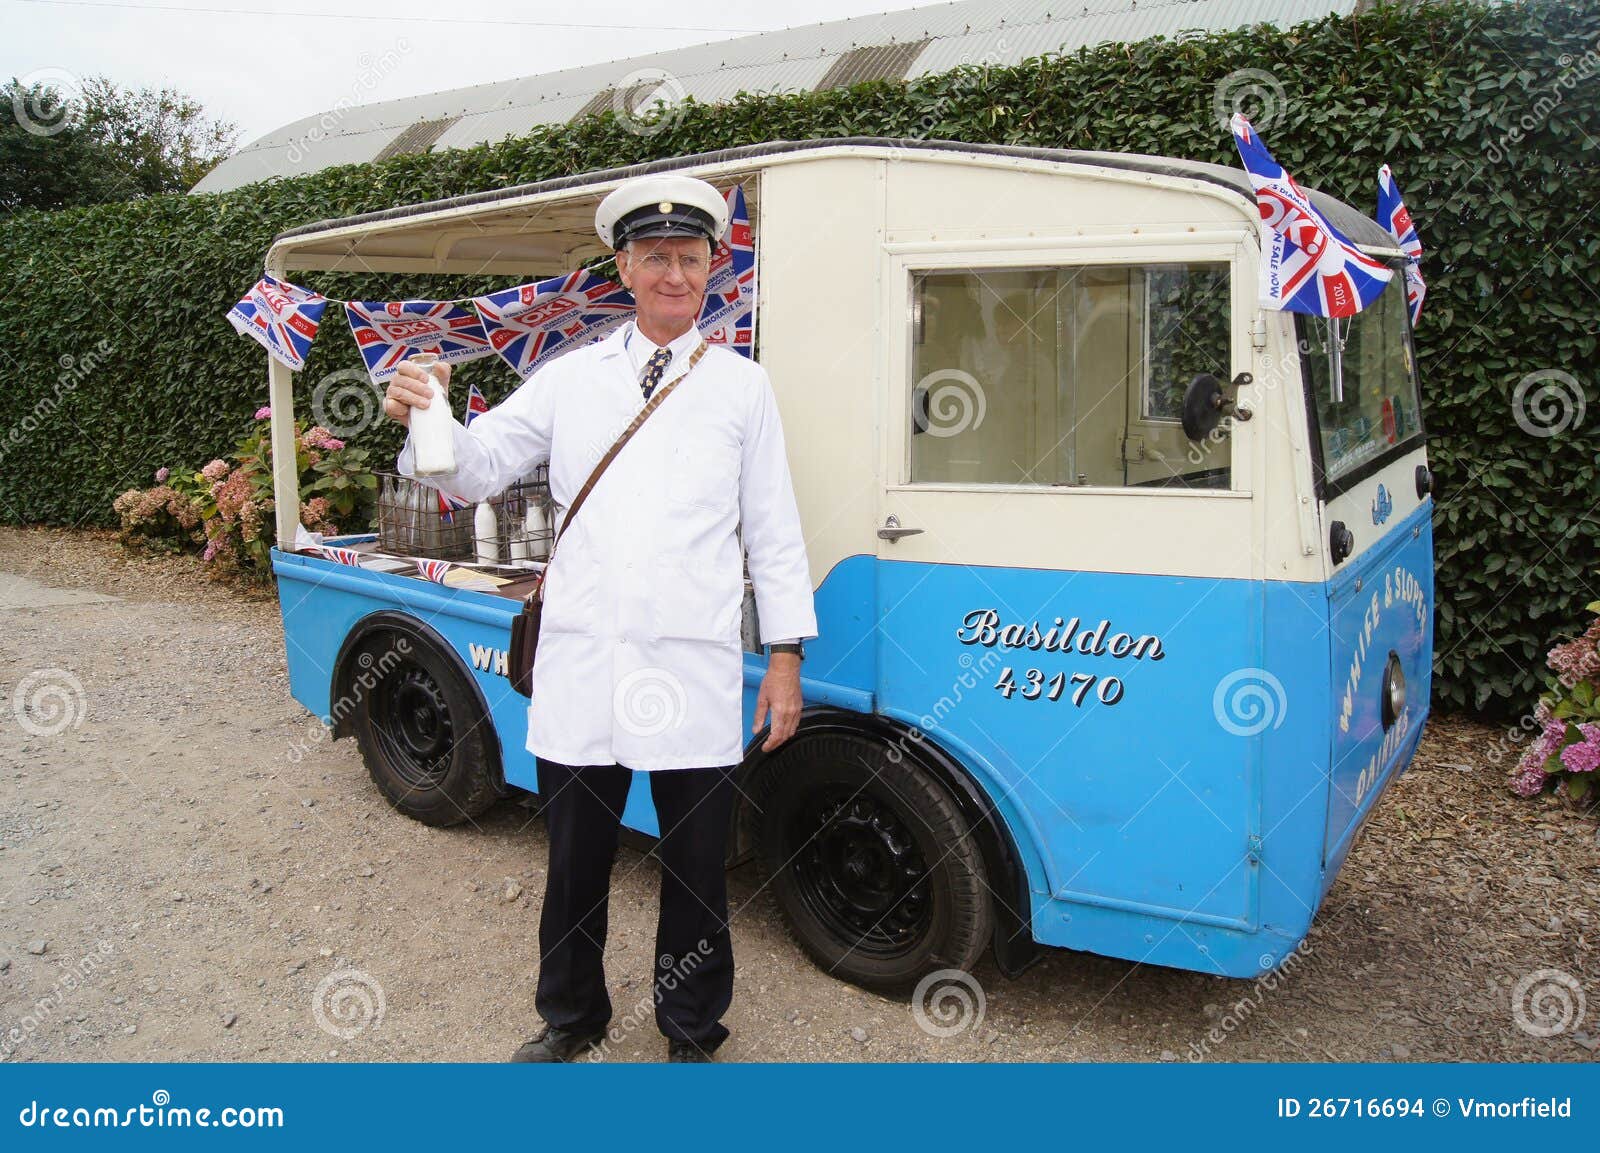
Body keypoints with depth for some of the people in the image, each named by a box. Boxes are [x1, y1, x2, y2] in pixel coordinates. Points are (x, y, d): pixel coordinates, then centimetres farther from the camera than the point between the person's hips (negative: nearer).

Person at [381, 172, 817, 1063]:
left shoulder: (743, 387, 7)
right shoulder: (571, 378, 10)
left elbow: (773, 530, 6)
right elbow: (478, 469, 11)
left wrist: (787, 655, 2)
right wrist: (426, 421, -10)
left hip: (695, 676, -1)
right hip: (580, 668, 2)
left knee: (696, 867, 10)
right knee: (576, 860, 14)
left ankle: (693, 1032, 33)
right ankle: (570, 1020, 38)